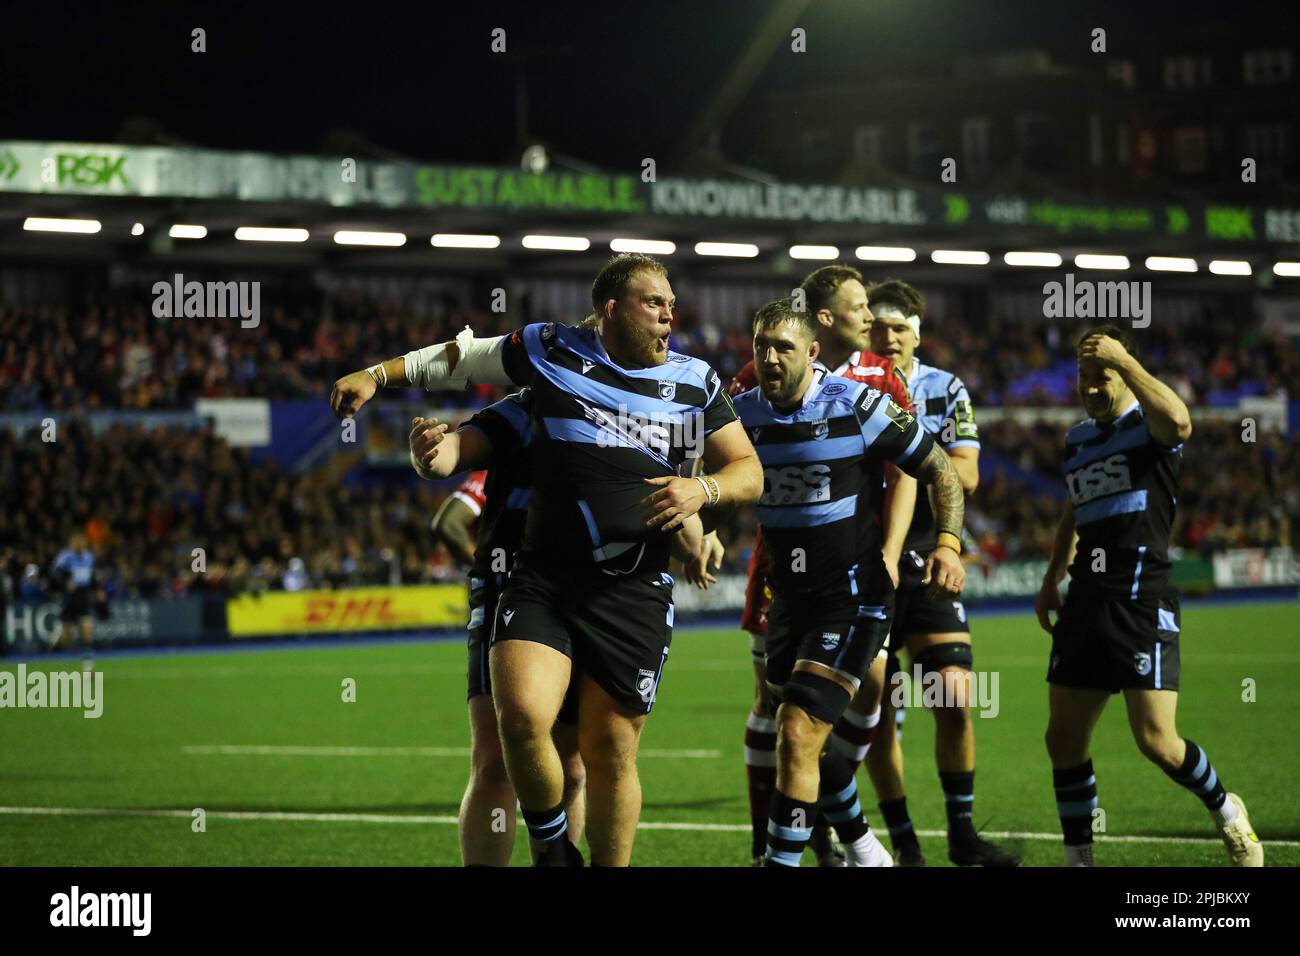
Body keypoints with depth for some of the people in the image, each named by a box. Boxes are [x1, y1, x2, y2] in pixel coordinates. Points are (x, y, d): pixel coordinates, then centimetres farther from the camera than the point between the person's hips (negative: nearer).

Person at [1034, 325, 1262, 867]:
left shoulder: (1150, 425, -5)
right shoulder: (1077, 440, 18)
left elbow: (1178, 421, -32)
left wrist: (1122, 359, -27)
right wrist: (1052, 579, 31)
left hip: (1142, 602, -7)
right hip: (1086, 600, 7)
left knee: (1157, 741, -12)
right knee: (1063, 740, 3)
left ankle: (1226, 811, 15)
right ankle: (1078, 857, 13)